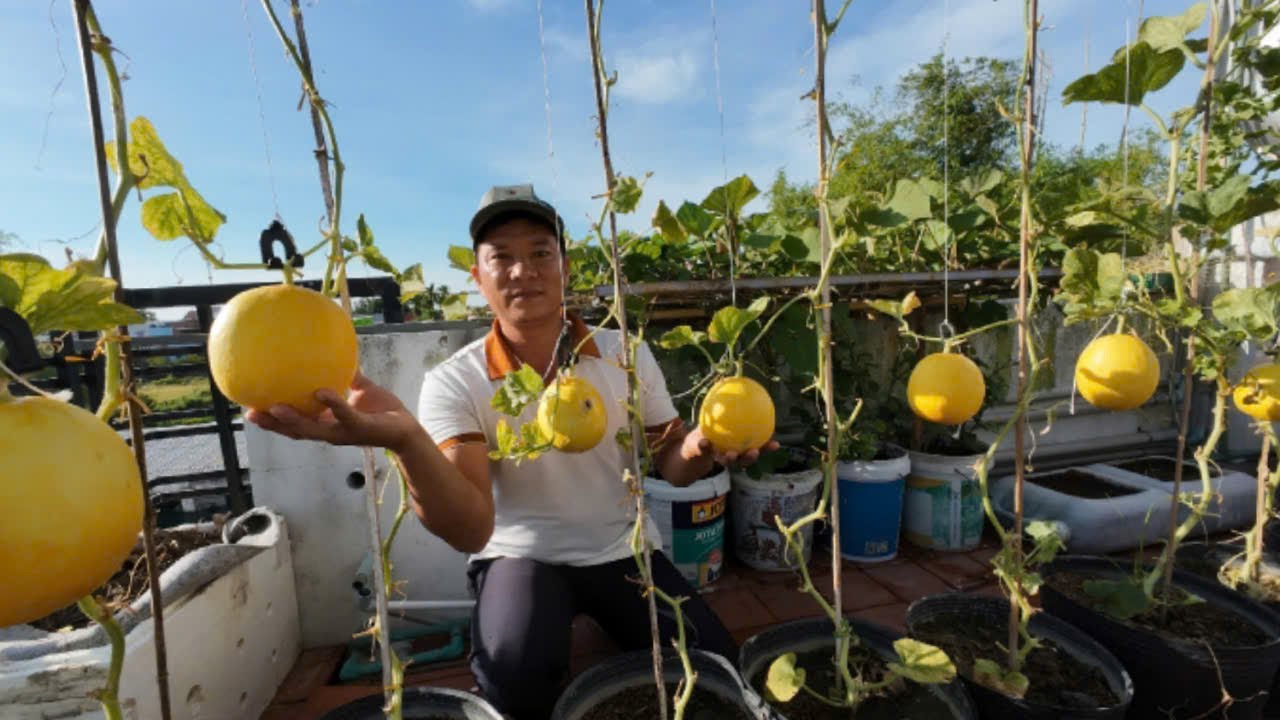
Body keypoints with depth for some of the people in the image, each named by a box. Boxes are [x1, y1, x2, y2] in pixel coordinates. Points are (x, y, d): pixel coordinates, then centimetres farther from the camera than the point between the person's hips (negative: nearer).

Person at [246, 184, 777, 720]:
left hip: (625, 550, 3)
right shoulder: (453, 382, -16)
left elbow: (669, 464, 0)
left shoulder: (628, 354, -8)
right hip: (522, 555, -2)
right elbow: (470, 530, -28)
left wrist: (699, 450, -25)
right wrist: (404, 439, -47)